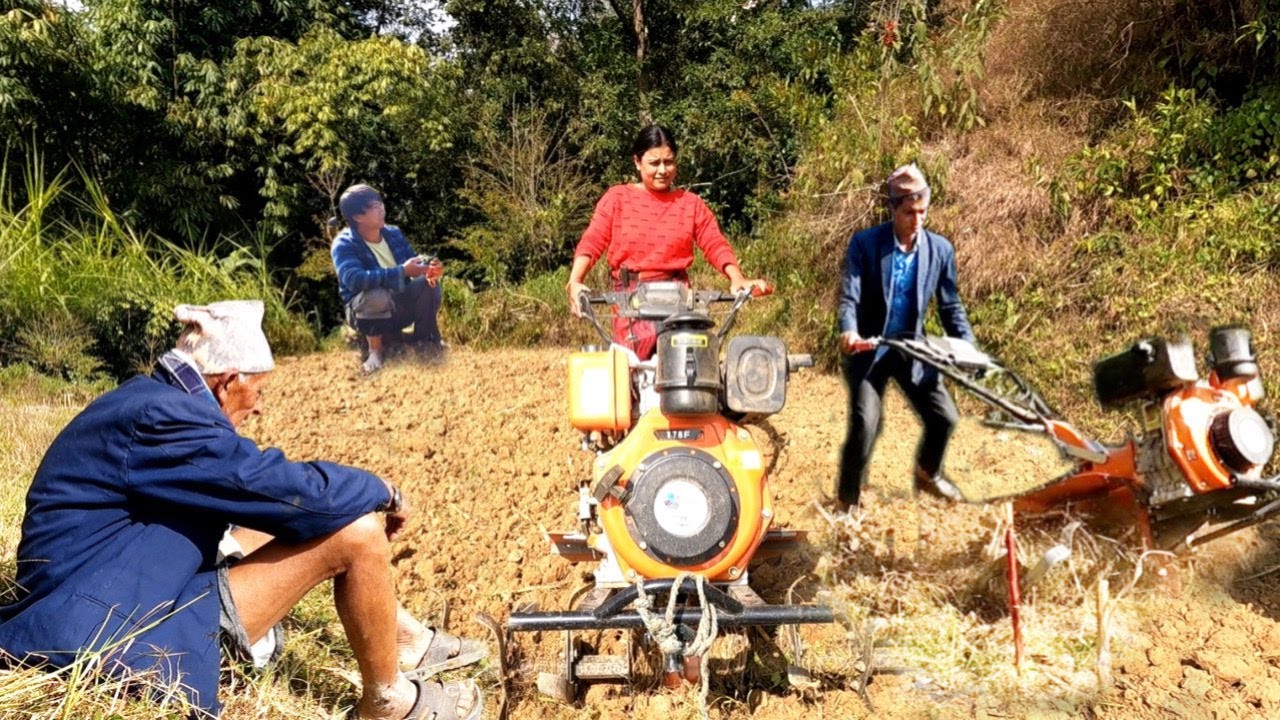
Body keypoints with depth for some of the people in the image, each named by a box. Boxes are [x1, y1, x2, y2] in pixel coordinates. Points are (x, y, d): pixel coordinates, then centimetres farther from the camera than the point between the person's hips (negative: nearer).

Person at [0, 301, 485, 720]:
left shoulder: (151, 401, 9)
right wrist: (382, 492, -5)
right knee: (356, 533, -15)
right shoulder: (162, 418, -22)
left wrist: (364, 495, 20)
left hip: (121, 606, 11)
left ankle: (405, 640, 19)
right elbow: (295, 490, -23)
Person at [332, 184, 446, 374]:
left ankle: (424, 340, -3)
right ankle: (375, 350, -14)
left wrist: (429, 267, -23)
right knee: (377, 295, -38)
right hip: (365, 311, -5)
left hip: (400, 306, 5)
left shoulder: (394, 234, 0)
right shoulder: (344, 245, -19)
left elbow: (413, 262, 4)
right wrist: (402, 271, -39)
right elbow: (354, 279, -36)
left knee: (428, 283, -21)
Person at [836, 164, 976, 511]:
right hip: (868, 349, -4)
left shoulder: (941, 249, -2)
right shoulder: (864, 243, -12)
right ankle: (848, 499, 7)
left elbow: (950, 305, 4)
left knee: (945, 417, 3)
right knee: (865, 424, -15)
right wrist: (849, 332, -39)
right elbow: (850, 297, -18)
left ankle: (927, 474, 35)